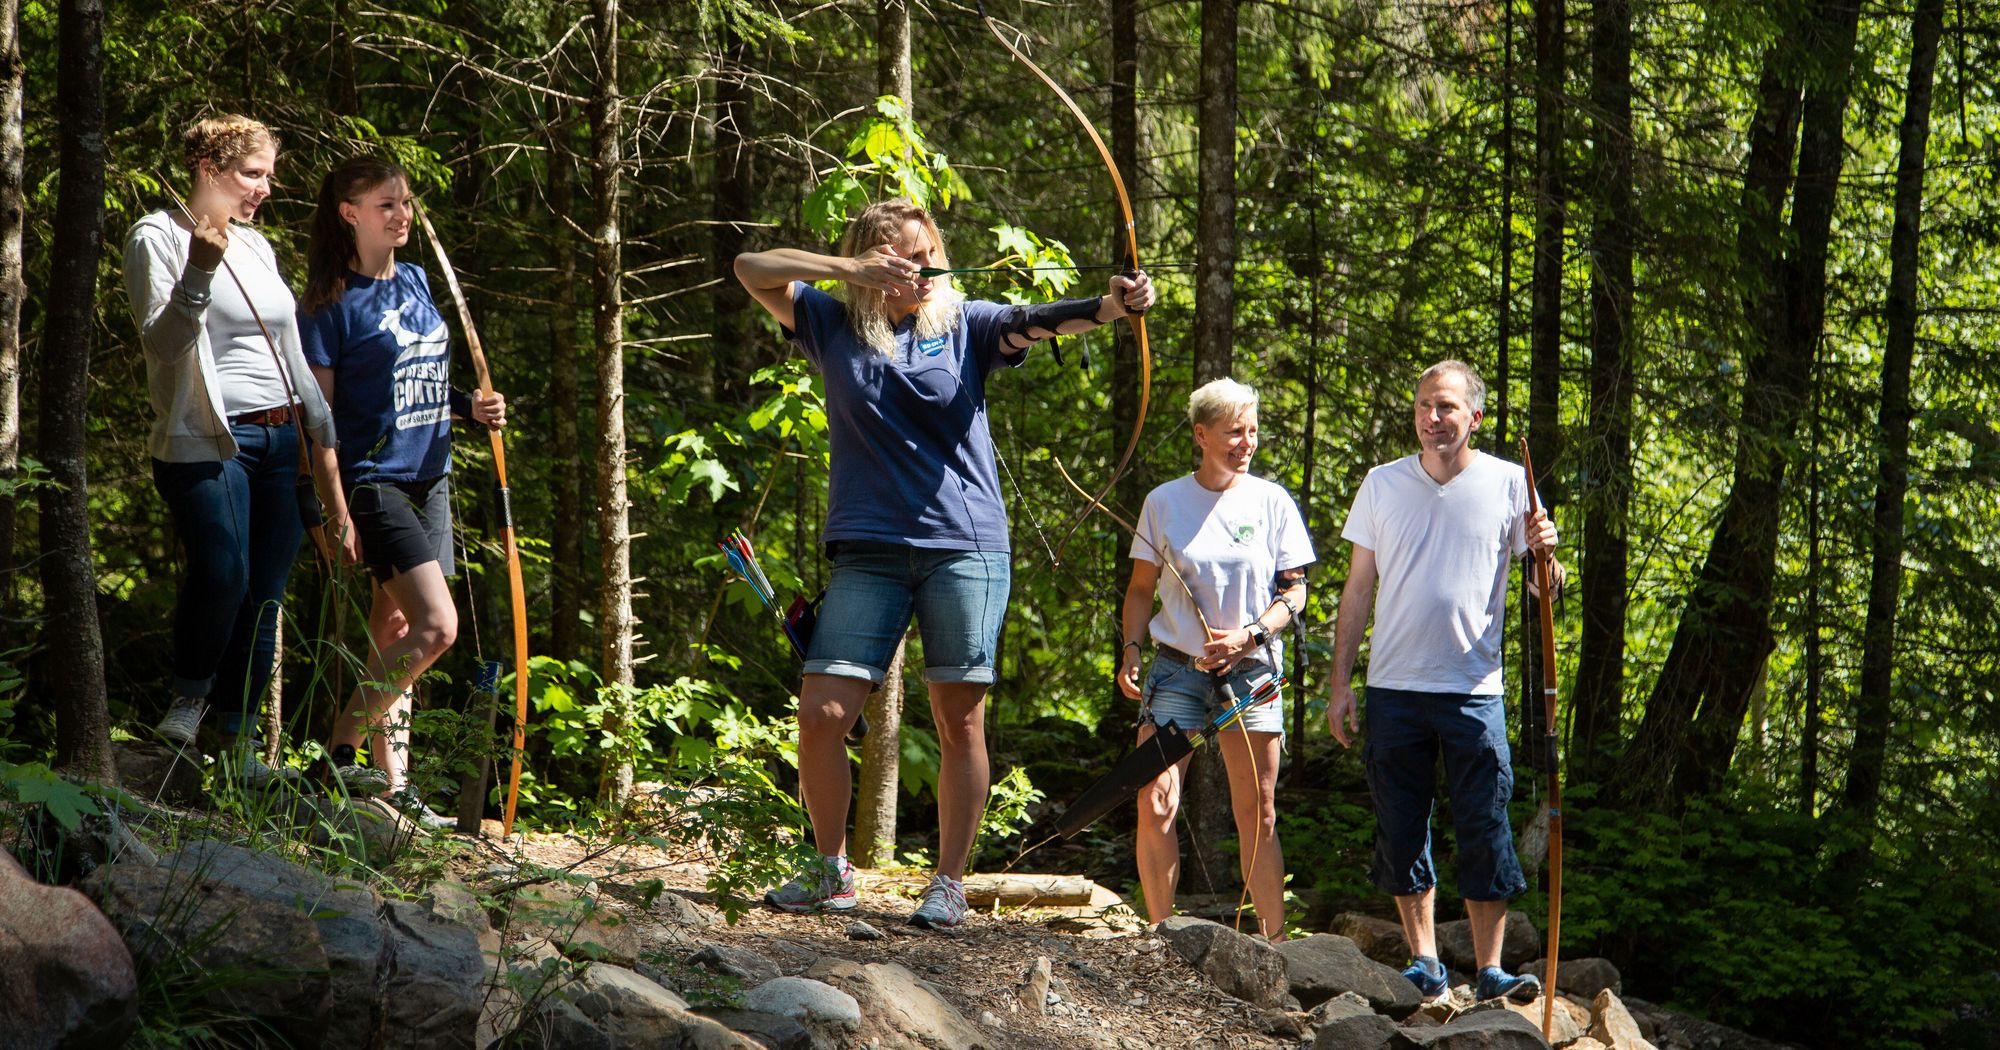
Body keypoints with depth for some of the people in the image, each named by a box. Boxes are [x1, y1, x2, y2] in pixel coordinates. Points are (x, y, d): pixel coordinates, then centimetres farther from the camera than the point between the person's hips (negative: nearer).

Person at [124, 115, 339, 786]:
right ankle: (190, 694, 3)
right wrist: (199, 272, -26)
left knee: (264, 597, 3)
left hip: (278, 439, 6)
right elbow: (160, 343, -13)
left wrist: (328, 435, 20)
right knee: (223, 574, -23)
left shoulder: (257, 246, 19)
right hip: (207, 441, -6)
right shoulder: (158, 238, -2)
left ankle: (240, 745, 11)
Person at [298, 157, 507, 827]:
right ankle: (341, 754, -8)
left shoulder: (416, 281, 13)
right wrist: (336, 508, -15)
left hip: (430, 477, 7)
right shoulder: (332, 302, -9)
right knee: (436, 626, -17)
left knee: (395, 631, 8)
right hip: (375, 480, -7)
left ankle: (392, 783, 10)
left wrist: (472, 407, 4)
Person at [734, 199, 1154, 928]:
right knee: (822, 712, -5)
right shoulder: (834, 327, 9)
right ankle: (831, 871, 13)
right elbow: (751, 268, 4)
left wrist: (1113, 304, -31)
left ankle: (950, 884, 8)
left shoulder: (966, 325, 5)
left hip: (965, 546, -1)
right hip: (867, 552, 1)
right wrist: (852, 271, -8)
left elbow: (1039, 321, -11)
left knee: (960, 719, -1)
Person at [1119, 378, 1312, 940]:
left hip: (1251, 670, 0)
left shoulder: (1271, 502, 2)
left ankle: (1274, 942, 7)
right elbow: (1142, 587, 11)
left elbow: (1294, 590, 5)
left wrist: (1249, 634, -10)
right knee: (1155, 806, -10)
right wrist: (1131, 651, -2)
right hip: (1177, 667, 0)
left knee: (1257, 815, 2)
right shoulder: (1164, 503, 3)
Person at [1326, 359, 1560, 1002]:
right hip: (1394, 686, 2)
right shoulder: (1382, 485, 8)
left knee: (1486, 833, -5)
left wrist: (1543, 552, -17)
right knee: (1402, 831, 5)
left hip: (1474, 689, -2)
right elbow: (1358, 590, 12)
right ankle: (1425, 965, 14)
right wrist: (1341, 682, 7)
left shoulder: (1508, 484, 2)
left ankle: (1490, 970, 0)